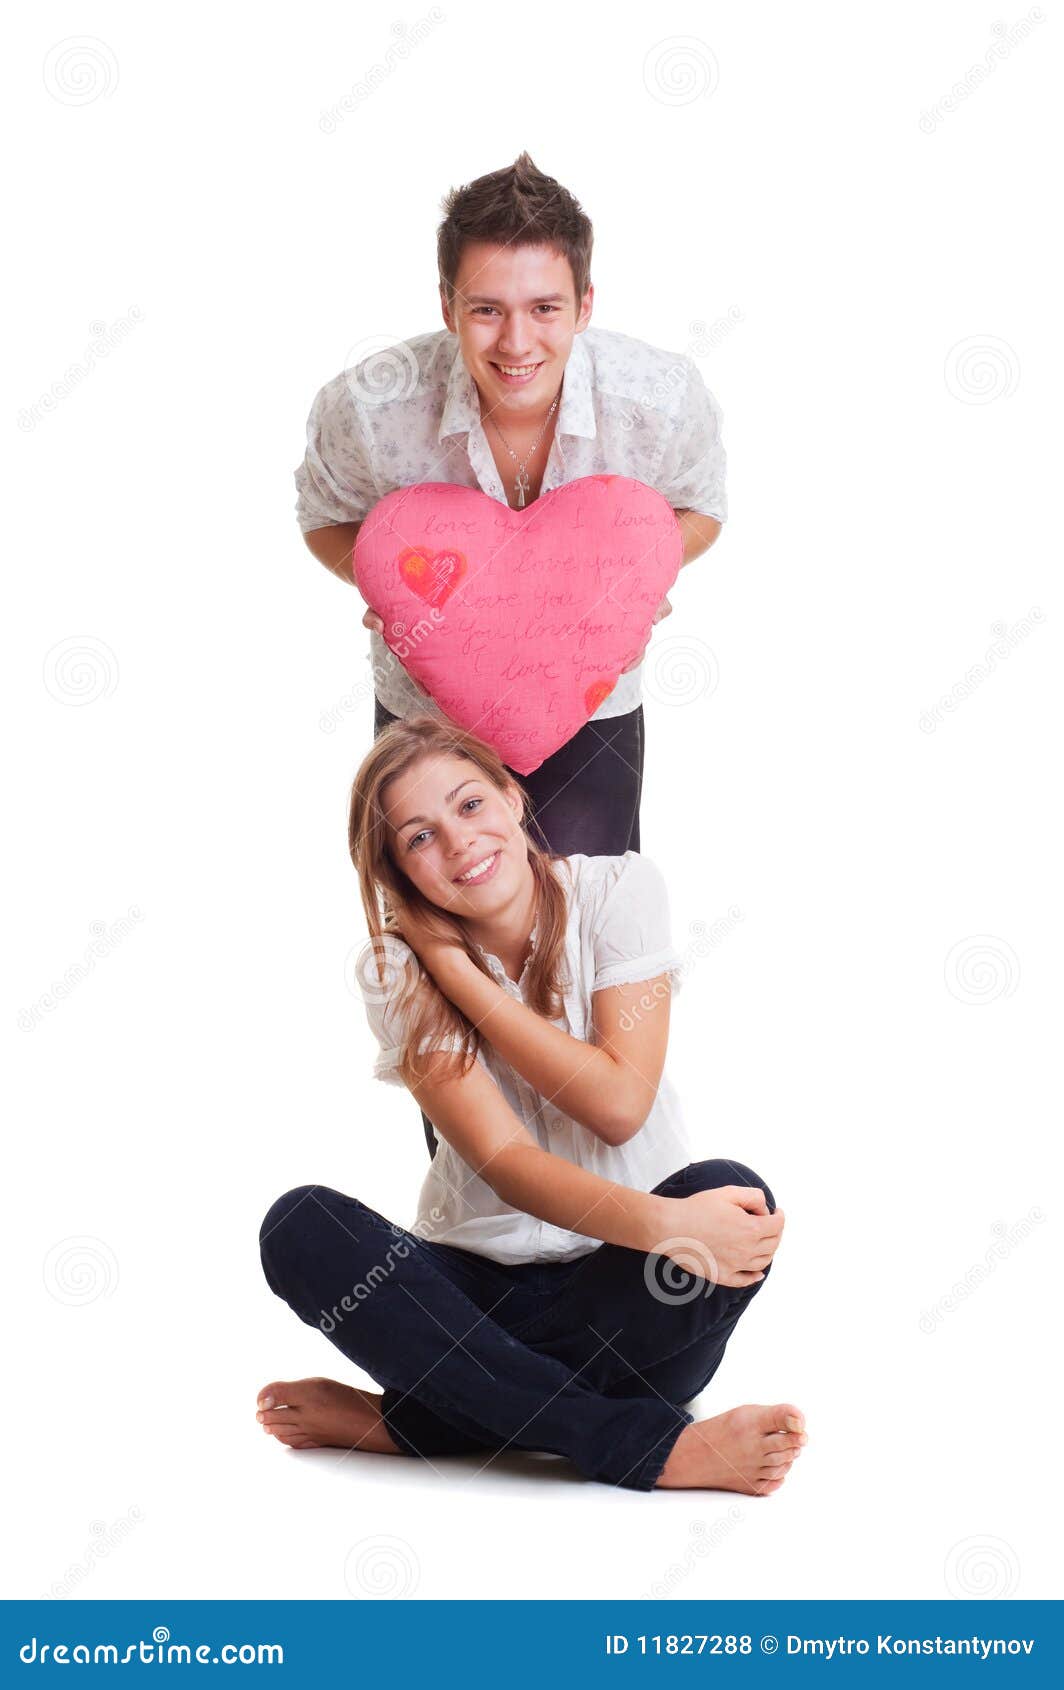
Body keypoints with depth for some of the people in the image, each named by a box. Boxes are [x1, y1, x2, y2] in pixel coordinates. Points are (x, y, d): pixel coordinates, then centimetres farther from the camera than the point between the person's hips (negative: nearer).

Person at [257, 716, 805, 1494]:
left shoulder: (618, 890, -5)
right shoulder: (397, 971, -6)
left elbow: (618, 1103, -15)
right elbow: (505, 1161, -19)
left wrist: (457, 970, -14)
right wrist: (659, 1224, -37)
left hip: (619, 1291, -1)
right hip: (477, 1293, 1)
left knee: (731, 1195, -33)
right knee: (301, 1227, -26)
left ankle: (412, 1422, -24)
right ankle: (649, 1447, -30)